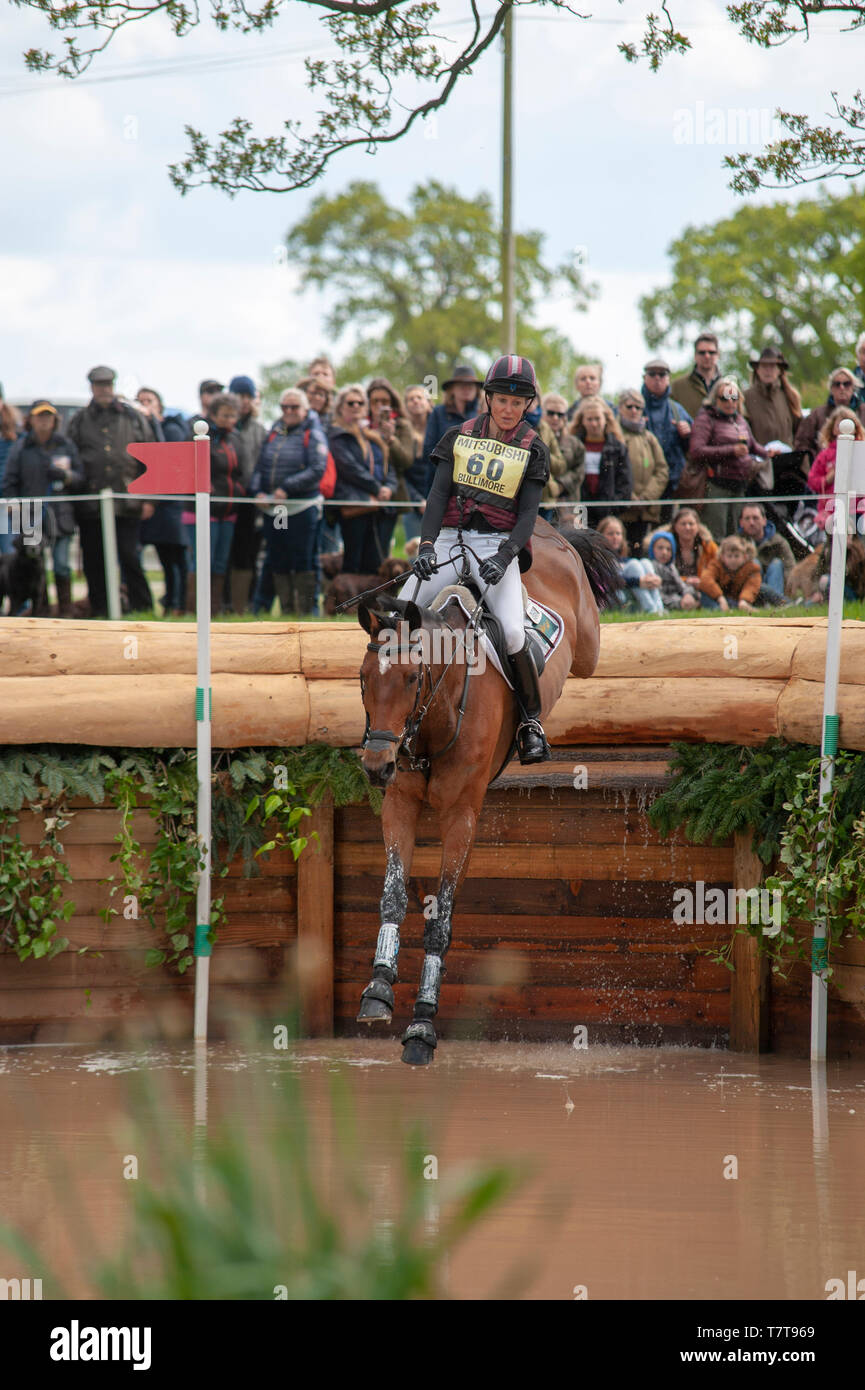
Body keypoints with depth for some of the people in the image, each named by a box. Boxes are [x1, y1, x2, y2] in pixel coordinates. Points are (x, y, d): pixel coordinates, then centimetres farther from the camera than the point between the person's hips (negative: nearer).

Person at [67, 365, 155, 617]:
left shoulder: (133, 417, 8)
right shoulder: (79, 421, 10)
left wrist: (149, 498, 0)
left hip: (126, 504, -2)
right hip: (90, 507, 2)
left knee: (130, 558, -5)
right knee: (94, 563, 5)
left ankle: (142, 609, 2)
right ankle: (100, 612, 13)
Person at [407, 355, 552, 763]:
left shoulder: (532, 449, 4)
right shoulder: (460, 436, 9)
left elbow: (528, 514, -2)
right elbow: (439, 493, 2)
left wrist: (504, 557, -20)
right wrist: (426, 545, -14)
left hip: (498, 545, -2)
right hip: (450, 539, 2)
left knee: (511, 630, -25)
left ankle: (531, 721, -9)